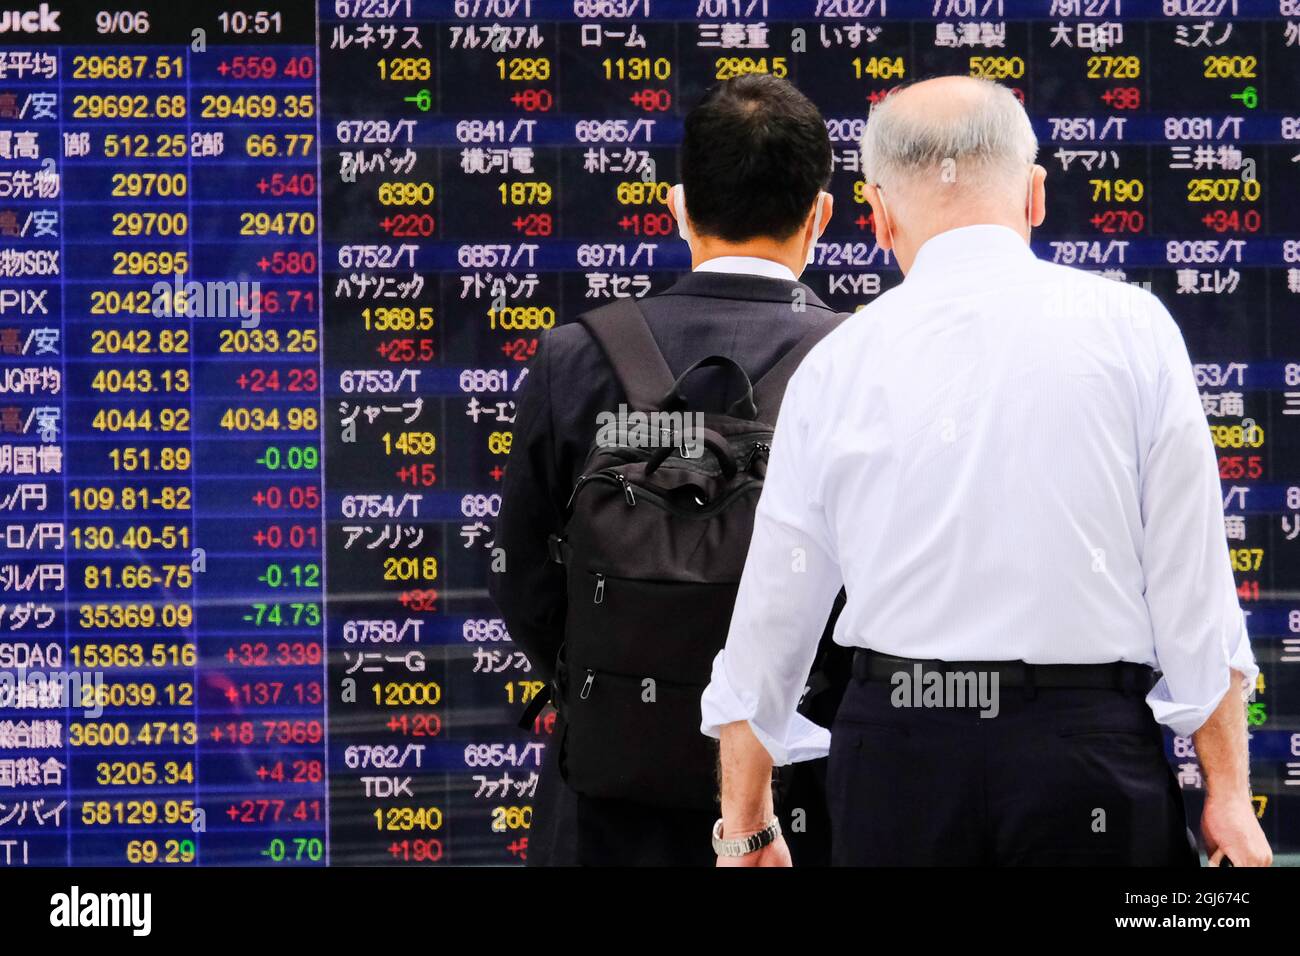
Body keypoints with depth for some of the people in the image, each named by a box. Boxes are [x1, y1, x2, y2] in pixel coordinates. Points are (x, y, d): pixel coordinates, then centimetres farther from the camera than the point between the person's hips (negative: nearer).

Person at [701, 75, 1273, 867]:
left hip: (897, 751, 2)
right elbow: (1191, 573, -3)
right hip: (1087, 756, -2)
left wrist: (746, 826, 19)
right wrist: (1227, 792, 1)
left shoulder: (838, 363, 4)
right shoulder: (1130, 327, -1)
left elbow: (774, 607, 10)